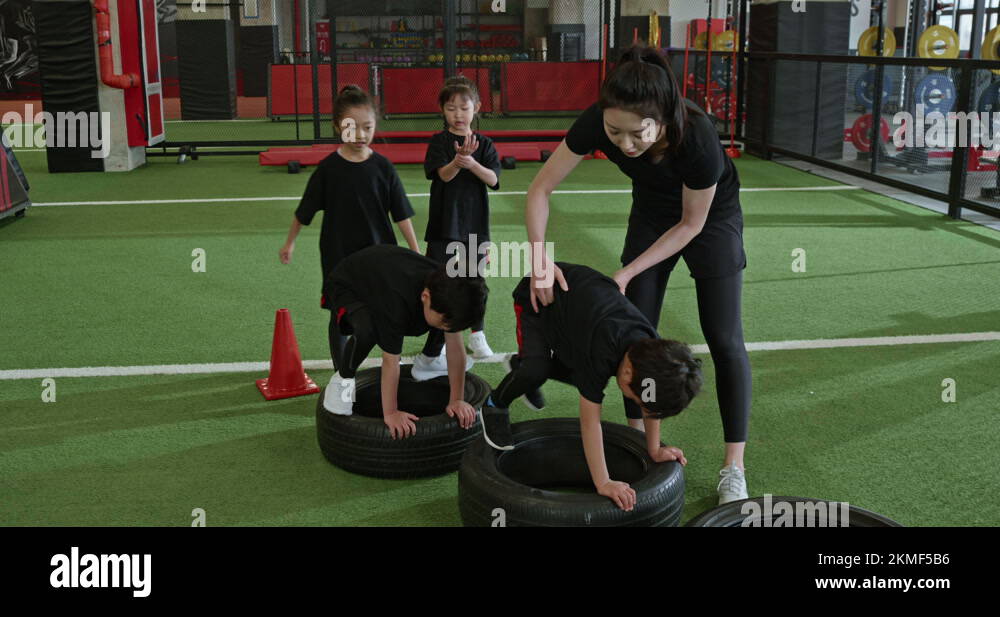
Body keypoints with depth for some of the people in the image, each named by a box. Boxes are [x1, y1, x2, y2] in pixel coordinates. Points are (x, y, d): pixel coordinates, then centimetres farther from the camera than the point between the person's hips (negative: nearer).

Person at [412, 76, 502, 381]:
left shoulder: (484, 144, 3)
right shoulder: (439, 142, -3)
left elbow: (493, 179, -9)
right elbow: (443, 174, -20)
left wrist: (471, 163, -28)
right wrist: (459, 160, -41)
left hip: (475, 224, 2)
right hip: (444, 223, -2)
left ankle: (477, 334, 34)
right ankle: (433, 352, 1)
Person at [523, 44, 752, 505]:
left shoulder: (696, 136, -39)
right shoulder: (597, 123, -31)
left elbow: (691, 224, -22)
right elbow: (541, 189, -19)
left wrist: (627, 273, -22)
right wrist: (539, 259, -30)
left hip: (711, 217, -3)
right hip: (652, 213, 4)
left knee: (725, 341, -5)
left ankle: (734, 467, 4)